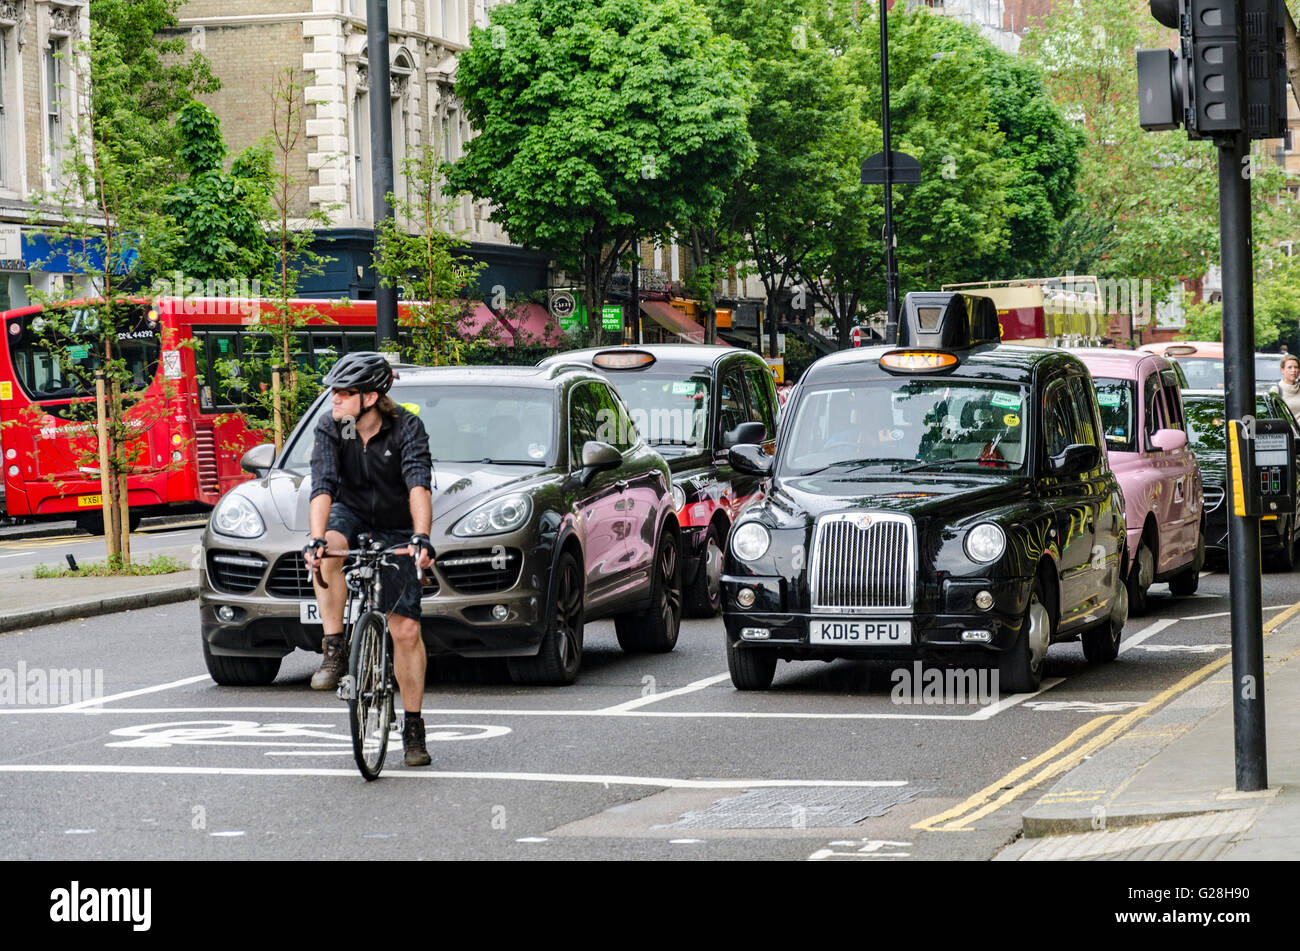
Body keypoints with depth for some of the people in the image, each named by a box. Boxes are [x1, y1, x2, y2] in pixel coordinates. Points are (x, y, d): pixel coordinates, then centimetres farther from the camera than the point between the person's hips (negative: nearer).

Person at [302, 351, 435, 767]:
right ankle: (334, 652, -26)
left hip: (396, 530, -1)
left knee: (406, 630, -6)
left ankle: (413, 728, 6)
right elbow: (323, 487, -28)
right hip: (351, 513, 1)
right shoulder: (330, 428, -16)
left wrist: (421, 537, -50)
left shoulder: (406, 427, -22)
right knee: (329, 553, -37)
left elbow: (419, 485, -35)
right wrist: (316, 539, -44)